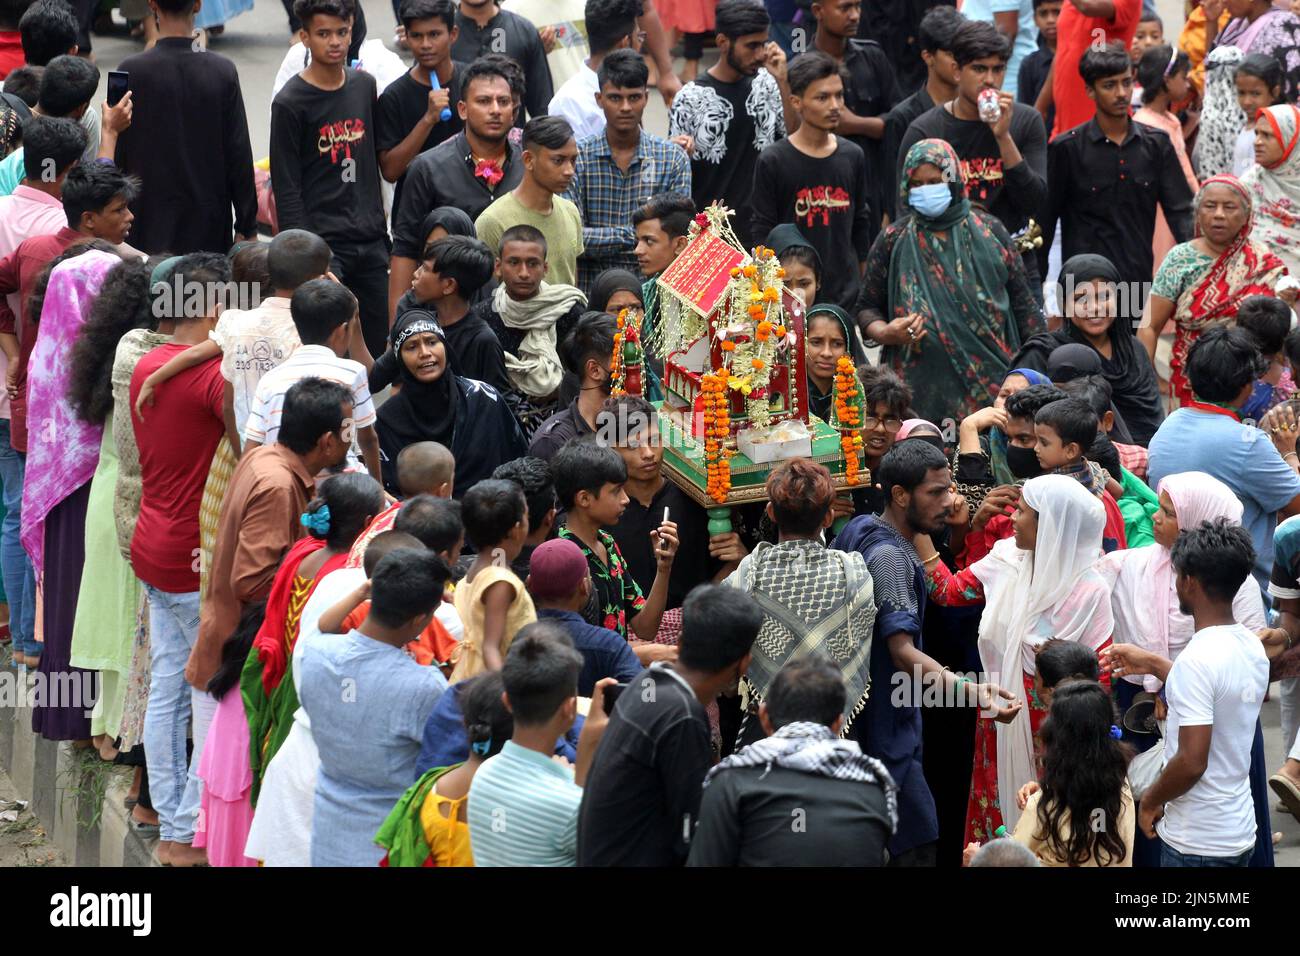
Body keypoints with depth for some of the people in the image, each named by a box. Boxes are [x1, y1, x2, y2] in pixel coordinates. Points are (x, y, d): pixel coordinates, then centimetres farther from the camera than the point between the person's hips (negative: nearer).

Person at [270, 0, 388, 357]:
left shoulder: (364, 86, 10)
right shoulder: (290, 103, -7)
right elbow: (286, 190, -8)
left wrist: (380, 227, 15)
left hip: (370, 242, 6)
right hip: (323, 244, -6)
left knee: (378, 347, 5)